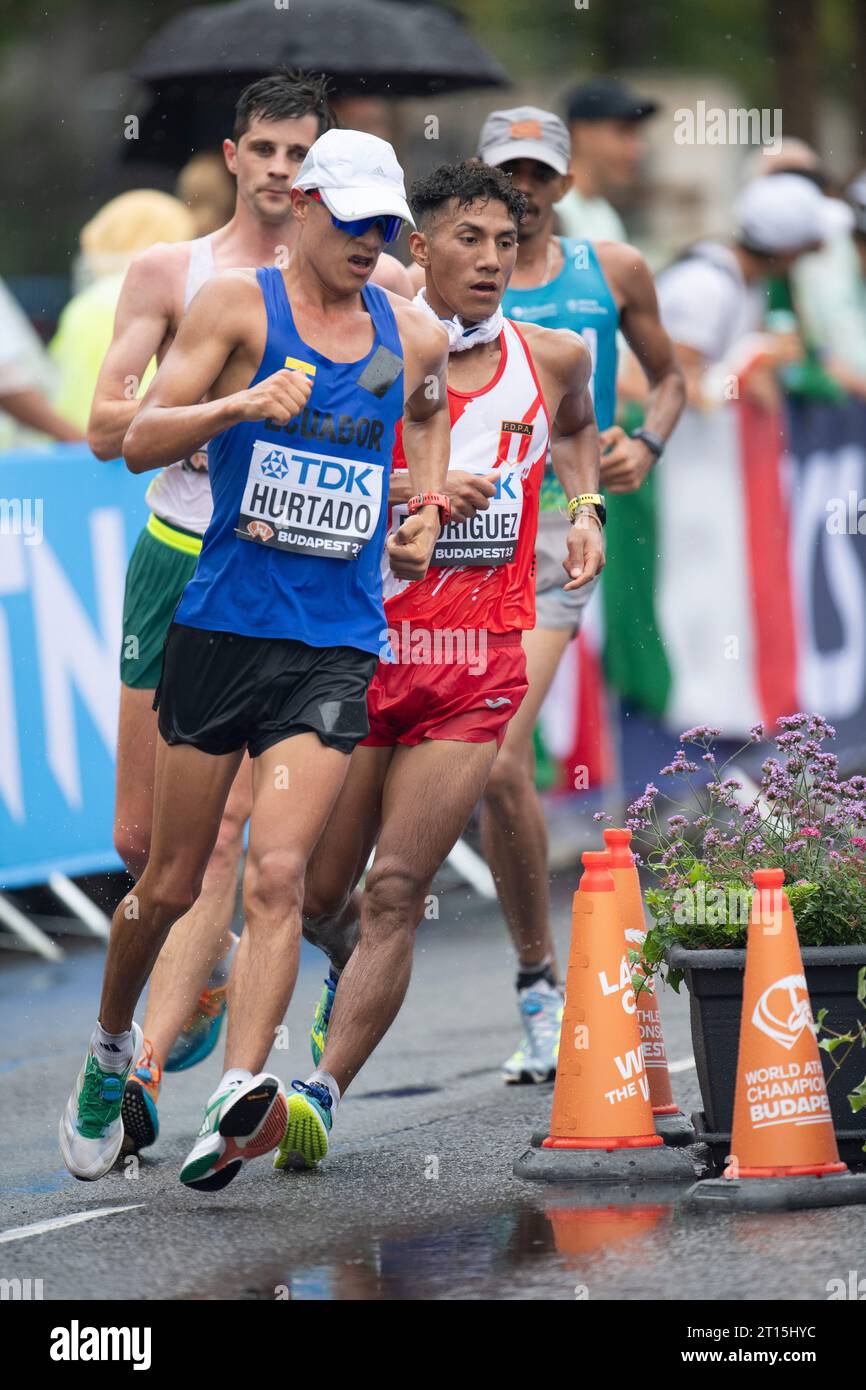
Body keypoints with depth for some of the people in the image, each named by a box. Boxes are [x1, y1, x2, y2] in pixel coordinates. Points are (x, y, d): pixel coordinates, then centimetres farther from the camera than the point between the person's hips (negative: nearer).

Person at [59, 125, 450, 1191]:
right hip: (221, 625, -2)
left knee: (278, 872, -15)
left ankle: (237, 1103, -24)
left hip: (337, 647, 2)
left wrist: (422, 514, 18)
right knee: (171, 882, 6)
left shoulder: (415, 336, 10)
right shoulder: (238, 305, -1)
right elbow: (139, 442, -9)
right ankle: (111, 1046, 32)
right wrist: (242, 403, -25)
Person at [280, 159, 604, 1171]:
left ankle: (322, 1092, -10)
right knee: (316, 894, 7)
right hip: (360, 645, -1)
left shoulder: (551, 359, 6)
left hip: (476, 668, 1)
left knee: (394, 896, -10)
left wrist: (584, 512, 13)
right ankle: (356, 966, 42)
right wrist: (409, 494, -19)